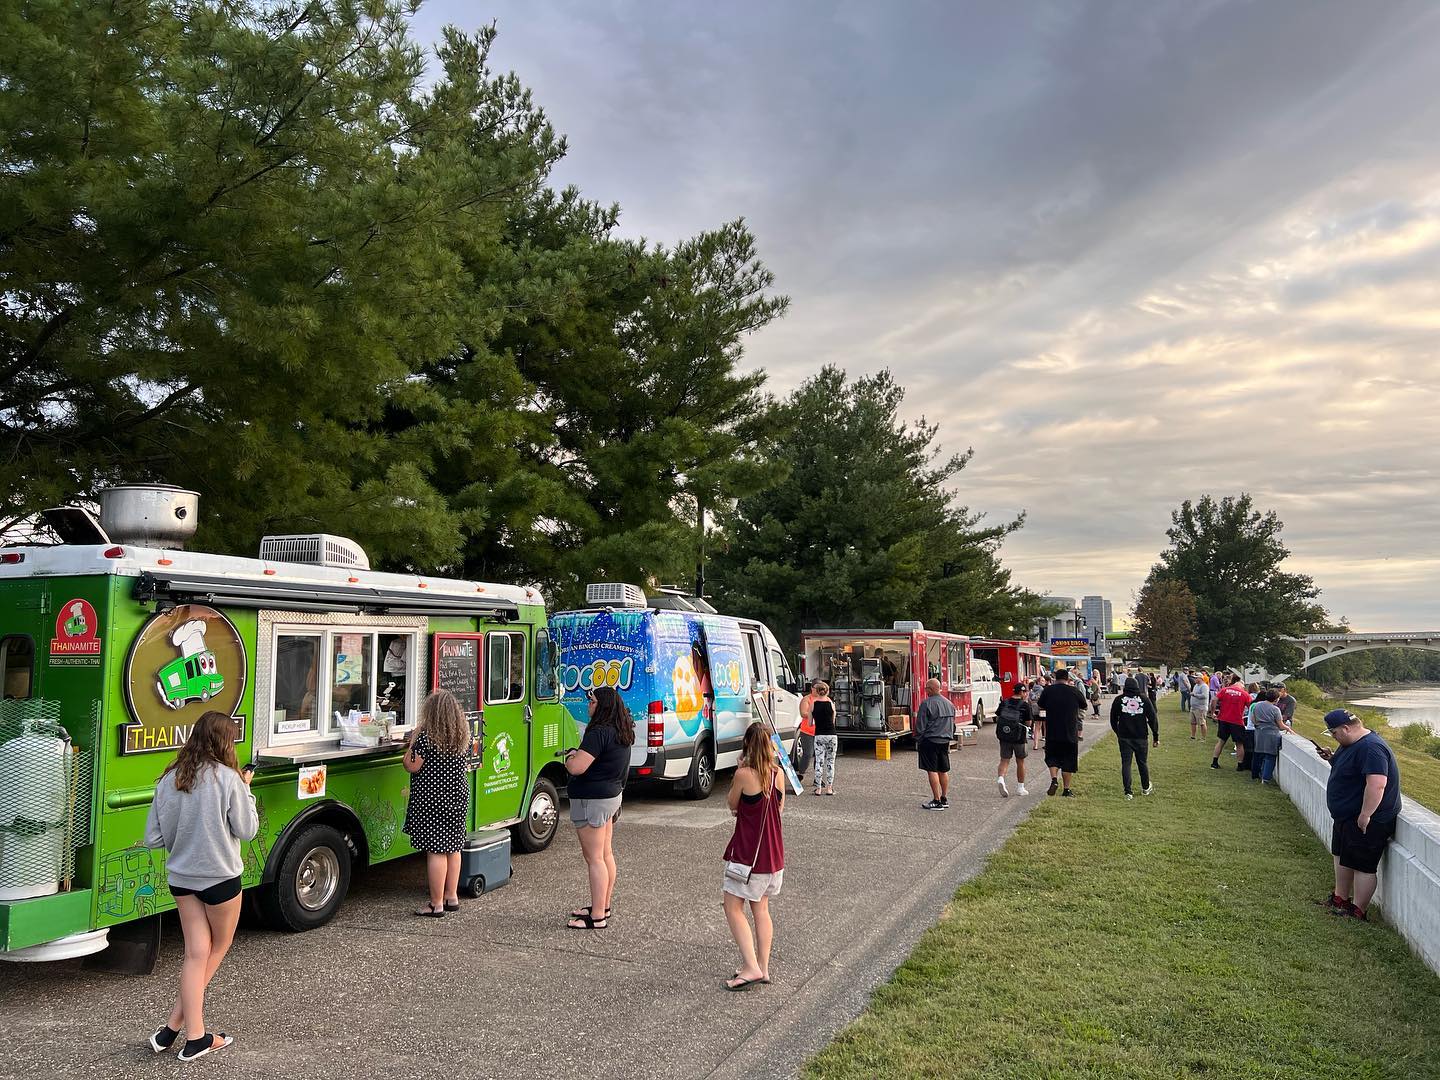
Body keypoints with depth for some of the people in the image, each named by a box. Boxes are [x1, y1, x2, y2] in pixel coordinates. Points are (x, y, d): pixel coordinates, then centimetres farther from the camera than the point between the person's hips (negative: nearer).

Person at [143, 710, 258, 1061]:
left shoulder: (169, 779, -3)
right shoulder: (228, 777, -17)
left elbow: (152, 838, 0)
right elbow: (246, 830, -10)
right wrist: (246, 790, 1)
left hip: (181, 878, 5)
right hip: (220, 877, -4)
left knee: (196, 953, 10)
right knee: (218, 949, 16)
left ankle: (195, 1036, 8)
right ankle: (175, 1024, 16)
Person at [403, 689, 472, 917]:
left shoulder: (426, 736, -15)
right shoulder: (463, 736, 5)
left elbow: (411, 766, -13)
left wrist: (412, 741, -1)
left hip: (432, 801, -7)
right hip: (458, 798, 7)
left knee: (435, 852, -2)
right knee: (453, 848, 16)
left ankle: (436, 904, 3)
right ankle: (451, 897, 26)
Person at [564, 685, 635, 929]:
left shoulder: (599, 733, -23)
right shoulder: (621, 732, 8)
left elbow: (576, 768, -26)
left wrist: (570, 757, -5)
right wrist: (579, 756, 7)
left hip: (592, 799, -10)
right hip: (612, 795, 10)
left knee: (594, 858, -4)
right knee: (606, 854, 18)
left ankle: (597, 917, 0)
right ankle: (604, 906, 29)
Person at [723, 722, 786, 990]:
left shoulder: (744, 774, -18)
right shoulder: (778, 773, 0)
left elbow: (732, 805, -2)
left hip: (747, 854, -7)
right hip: (773, 852, 7)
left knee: (733, 908, 1)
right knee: (761, 909, 17)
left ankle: (751, 968, -7)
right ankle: (763, 967, 20)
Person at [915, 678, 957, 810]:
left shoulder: (927, 704, -13)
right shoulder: (949, 704, 11)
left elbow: (920, 725, -12)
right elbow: (953, 724, 19)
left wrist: (918, 740, -2)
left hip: (930, 741, -7)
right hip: (945, 741, 7)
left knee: (932, 771, -4)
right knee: (943, 771, 13)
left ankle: (937, 801, -6)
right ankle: (945, 799, 18)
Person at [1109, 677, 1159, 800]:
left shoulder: (1119, 700, 0)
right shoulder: (1144, 699, -1)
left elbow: (1113, 719, 7)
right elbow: (1153, 718, -1)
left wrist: (1117, 733, 21)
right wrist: (1156, 736, 5)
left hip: (1124, 737, 0)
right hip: (1140, 737, 1)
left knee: (1125, 763, 2)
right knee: (1143, 762, 15)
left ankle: (1128, 792, 0)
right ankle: (1146, 788, 30)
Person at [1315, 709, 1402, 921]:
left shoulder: (1371, 748, -26)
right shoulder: (1352, 744, 8)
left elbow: (1377, 784, -33)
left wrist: (1365, 815, -30)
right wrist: (1331, 758, 5)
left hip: (1366, 821, -11)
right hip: (1346, 816, 11)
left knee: (1362, 866, 0)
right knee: (1342, 857, 20)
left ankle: (1358, 910, 9)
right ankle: (1340, 898, 33)